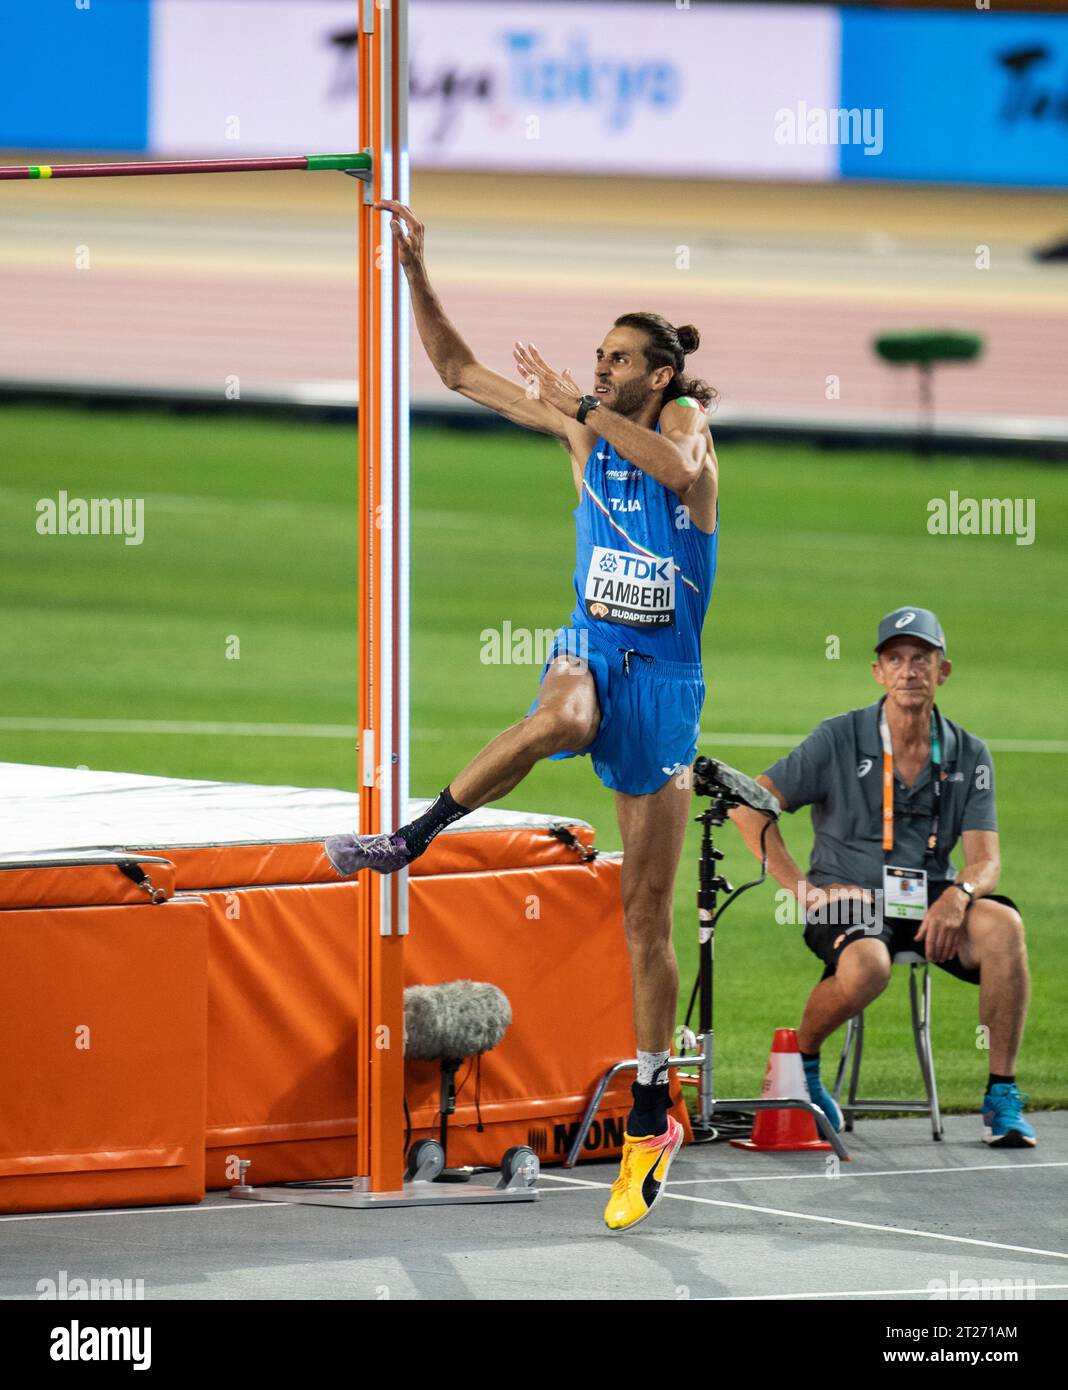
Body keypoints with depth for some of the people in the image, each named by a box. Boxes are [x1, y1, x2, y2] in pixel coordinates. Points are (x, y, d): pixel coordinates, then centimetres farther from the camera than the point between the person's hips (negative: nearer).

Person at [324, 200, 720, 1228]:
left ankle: (650, 1120, 8)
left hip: (664, 673, -2)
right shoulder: (578, 421, 5)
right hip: (589, 644, 2)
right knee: (561, 719, -41)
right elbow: (458, 370, 7)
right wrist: (414, 271, -3)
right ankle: (413, 836, -29)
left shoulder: (684, 419, -6)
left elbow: (683, 468, -32)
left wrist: (578, 406, -31)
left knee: (647, 910, 1)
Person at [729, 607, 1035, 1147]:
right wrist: (803, 890, -9)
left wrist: (959, 895, -24)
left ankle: (1002, 1099, -22)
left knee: (1002, 924, -30)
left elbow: (985, 860, 0)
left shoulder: (968, 755, 7)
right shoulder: (839, 740, -1)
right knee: (865, 967, -38)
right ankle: (800, 1059, -3)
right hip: (846, 899, -3)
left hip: (931, 900, 3)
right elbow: (749, 805, -4)